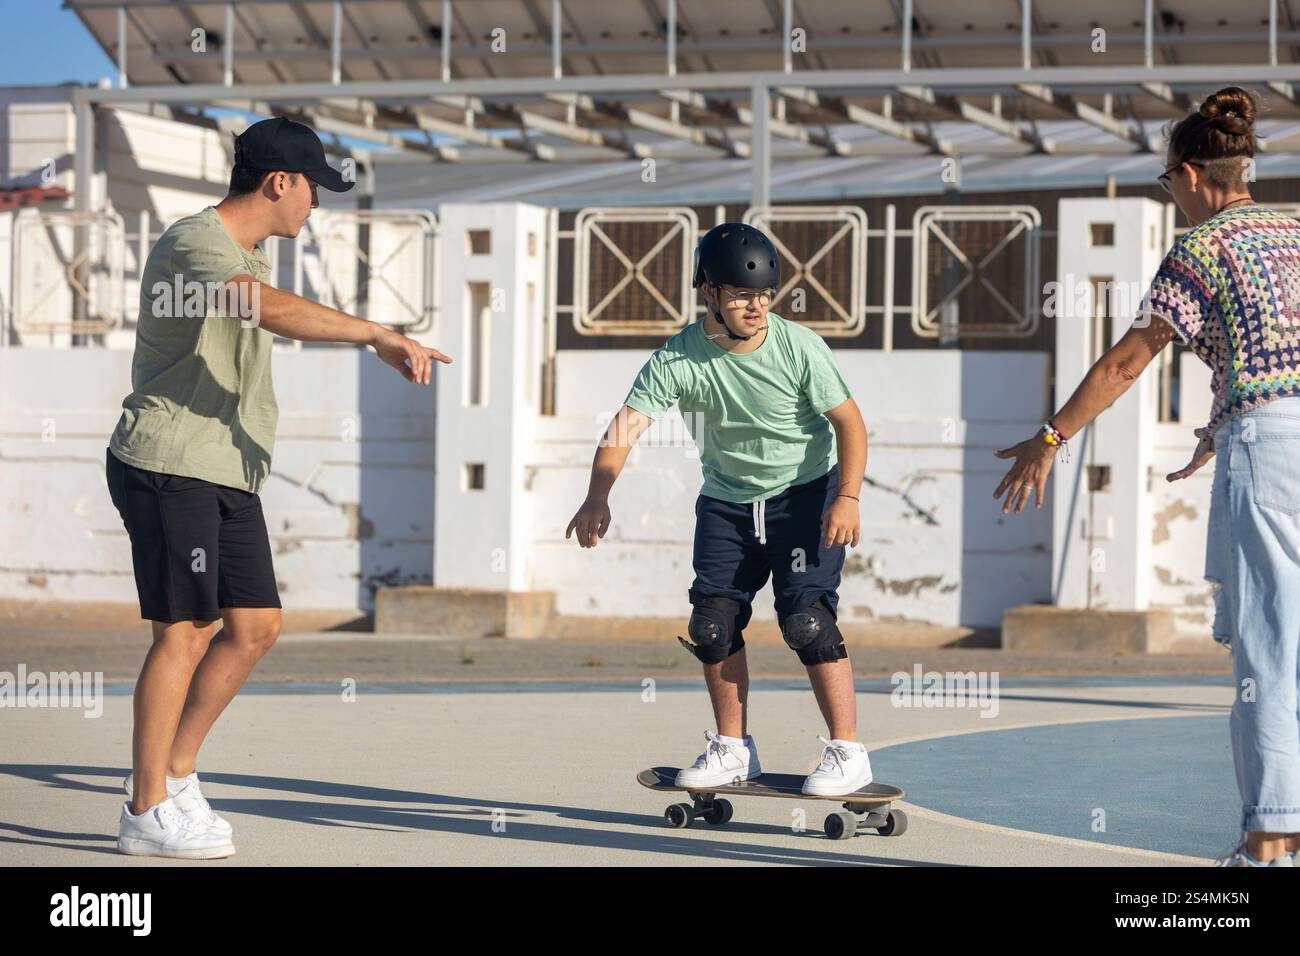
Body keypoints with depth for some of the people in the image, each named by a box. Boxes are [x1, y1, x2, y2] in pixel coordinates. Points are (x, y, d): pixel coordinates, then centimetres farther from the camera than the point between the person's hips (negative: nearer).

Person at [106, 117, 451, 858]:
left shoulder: (248, 253, 18)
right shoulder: (194, 243, -16)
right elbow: (276, 310, -34)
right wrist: (379, 336, -38)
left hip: (228, 475, 10)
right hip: (169, 467, -10)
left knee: (255, 625, 7)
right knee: (186, 630, -9)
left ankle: (174, 773, 17)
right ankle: (147, 812, -2)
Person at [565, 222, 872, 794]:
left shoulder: (798, 347, -18)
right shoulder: (677, 360, -18)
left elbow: (849, 423, -11)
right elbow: (625, 427, -27)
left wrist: (847, 497, -25)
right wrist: (597, 497, -44)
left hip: (806, 493, -3)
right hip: (726, 502, 3)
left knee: (805, 618, -15)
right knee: (712, 622, -1)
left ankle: (848, 753, -7)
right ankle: (733, 750, 17)